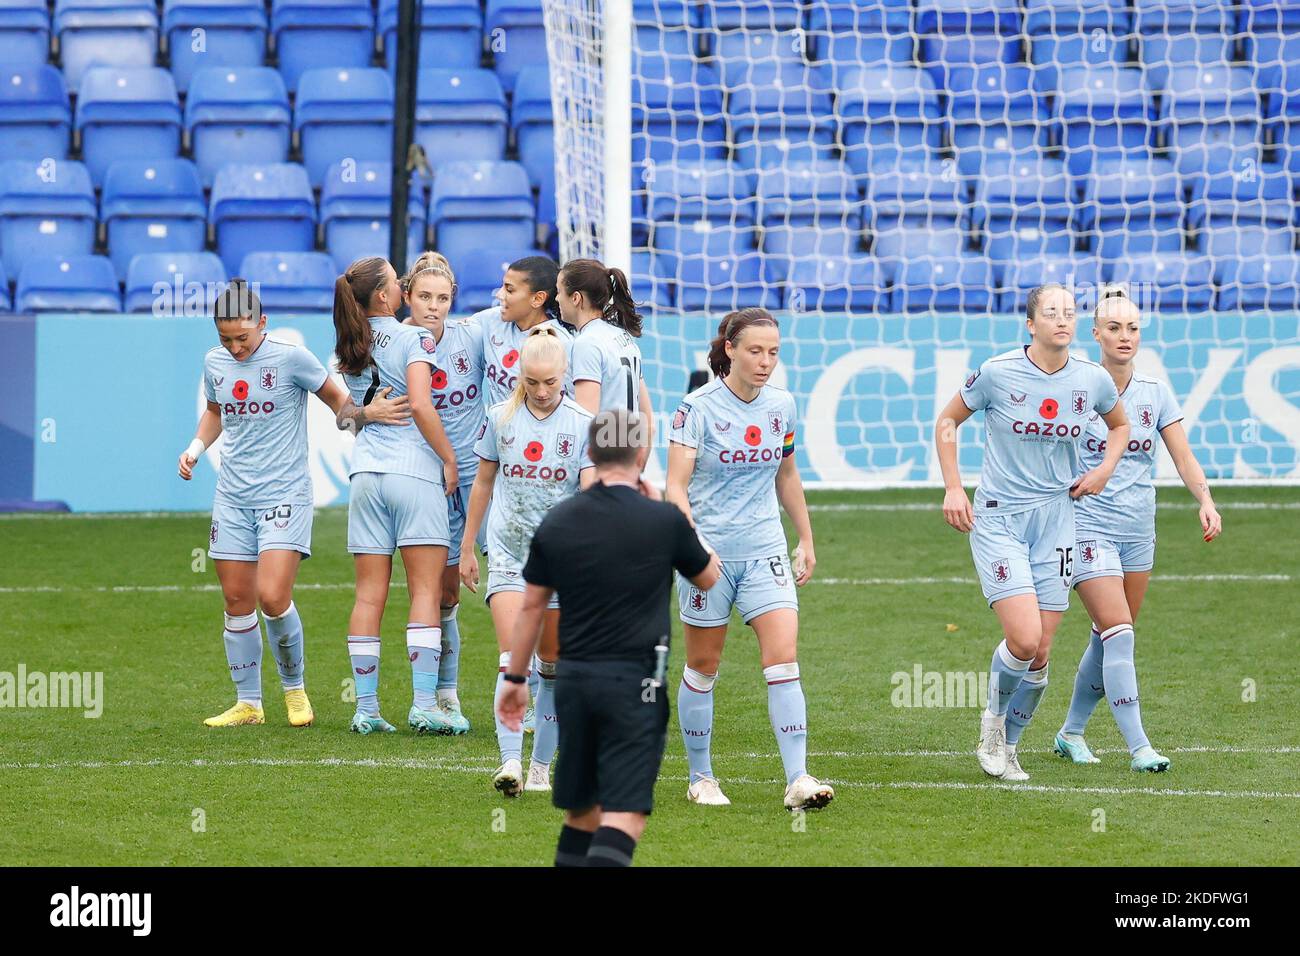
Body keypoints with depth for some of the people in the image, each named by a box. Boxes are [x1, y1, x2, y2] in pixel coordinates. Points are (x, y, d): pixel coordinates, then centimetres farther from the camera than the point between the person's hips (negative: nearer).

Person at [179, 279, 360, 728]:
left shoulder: (290, 357, -10)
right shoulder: (215, 362, 6)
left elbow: (334, 397, 5)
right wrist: (196, 446, 10)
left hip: (284, 493, -5)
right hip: (232, 496, 5)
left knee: (273, 597, -16)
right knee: (237, 600, 4)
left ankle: (294, 688, 7)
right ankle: (248, 703, 15)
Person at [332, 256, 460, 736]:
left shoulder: (351, 347, 11)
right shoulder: (413, 339, -7)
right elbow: (421, 405, -17)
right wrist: (449, 459, -8)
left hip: (366, 474, 5)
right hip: (415, 471, -5)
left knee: (370, 593, 6)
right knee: (425, 590, -3)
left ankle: (366, 708, 3)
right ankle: (424, 705, -9)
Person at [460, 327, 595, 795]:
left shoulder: (582, 424, -4)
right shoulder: (500, 418, 2)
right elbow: (484, 482, 13)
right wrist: (467, 546, 16)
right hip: (508, 552, 0)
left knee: (552, 663, 5)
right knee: (512, 658, -14)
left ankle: (541, 764, 17)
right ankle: (510, 764, -22)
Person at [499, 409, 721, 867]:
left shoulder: (557, 521, 2)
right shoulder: (664, 520, -8)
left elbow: (531, 606, 9)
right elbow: (711, 579, 11)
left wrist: (515, 679, 18)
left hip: (573, 679, 4)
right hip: (634, 682, -4)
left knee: (581, 811, 16)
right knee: (624, 814, -8)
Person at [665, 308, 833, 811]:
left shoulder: (781, 405, 4)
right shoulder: (699, 407, -11)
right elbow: (675, 486, -15)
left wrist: (806, 541, 20)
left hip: (766, 552, 3)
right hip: (709, 552, -3)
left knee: (783, 658, -10)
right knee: (703, 667, 7)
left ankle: (798, 780, -14)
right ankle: (700, 778, 21)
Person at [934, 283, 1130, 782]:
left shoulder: (1094, 380, -2)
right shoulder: (997, 373, -12)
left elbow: (1119, 425, 20)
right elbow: (947, 421, 3)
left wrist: (1105, 469, 3)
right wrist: (953, 488, -4)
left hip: (1055, 517, 4)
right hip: (996, 518, -4)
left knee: (1040, 652, 2)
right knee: (1024, 640, -17)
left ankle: (1006, 745, 23)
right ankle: (993, 718, 13)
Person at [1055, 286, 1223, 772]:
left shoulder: (1156, 393, 4)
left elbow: (1184, 459, 1)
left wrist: (1206, 502, -15)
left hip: (1139, 531, 5)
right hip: (1089, 526, -5)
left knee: (1108, 638, 10)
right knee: (1119, 634, -15)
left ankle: (1071, 732, 26)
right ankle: (1138, 746, -15)